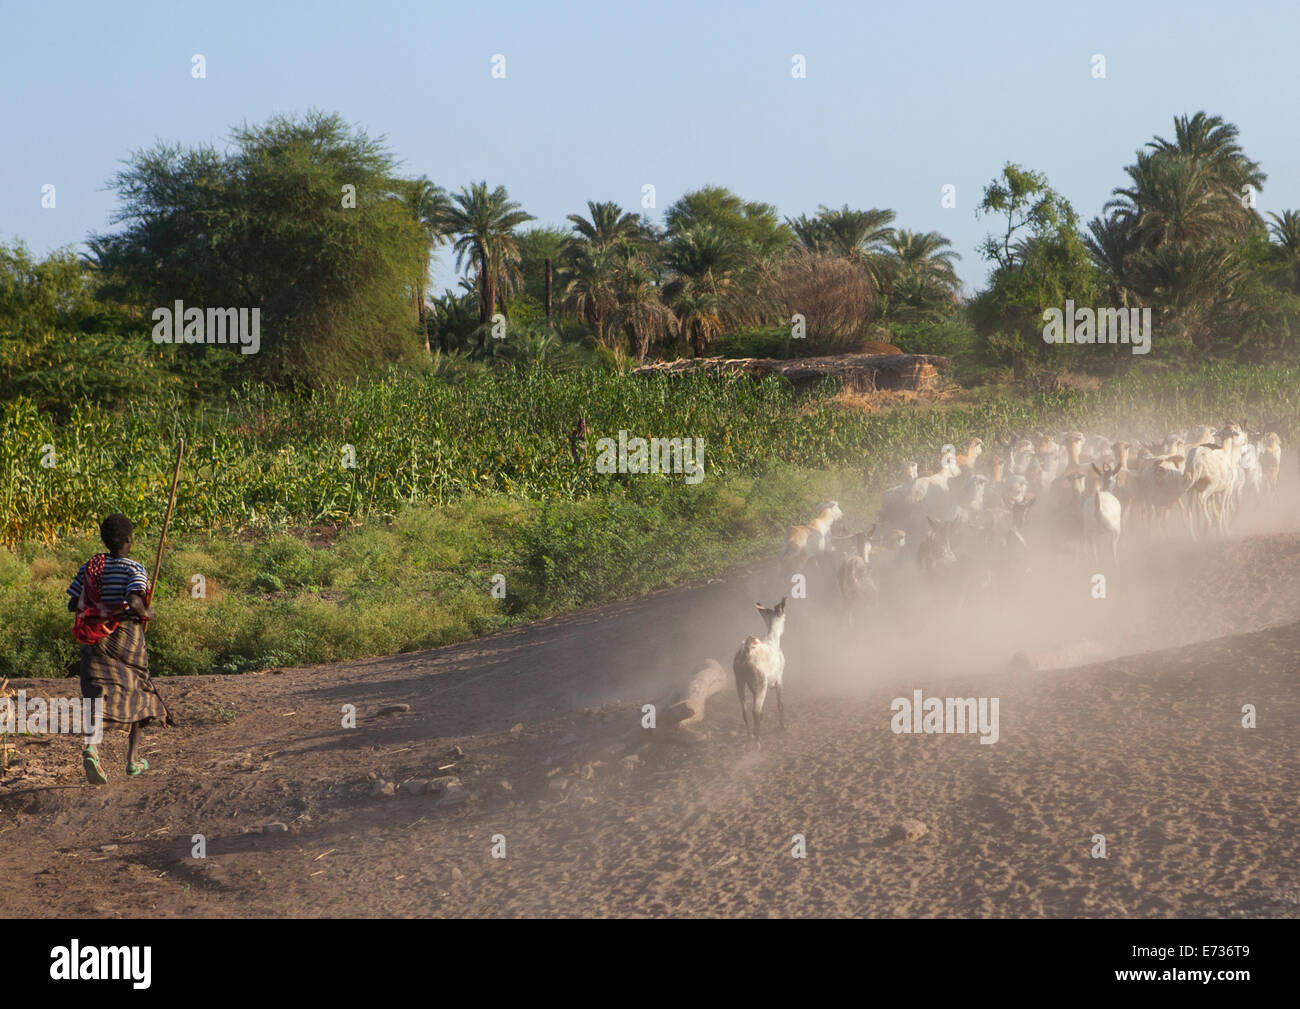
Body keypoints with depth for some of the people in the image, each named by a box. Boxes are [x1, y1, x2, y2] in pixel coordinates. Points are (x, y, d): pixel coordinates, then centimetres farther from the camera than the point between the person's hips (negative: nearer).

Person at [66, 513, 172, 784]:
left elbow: (72, 605, 8)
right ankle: (132, 760, 23)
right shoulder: (133, 569, -8)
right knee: (138, 693, 16)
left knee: (99, 693, -6)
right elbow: (135, 604, -23)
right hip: (127, 635, -3)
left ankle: (90, 745, -36)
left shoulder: (89, 568, 6)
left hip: (95, 637, 3)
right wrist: (147, 613, -3)